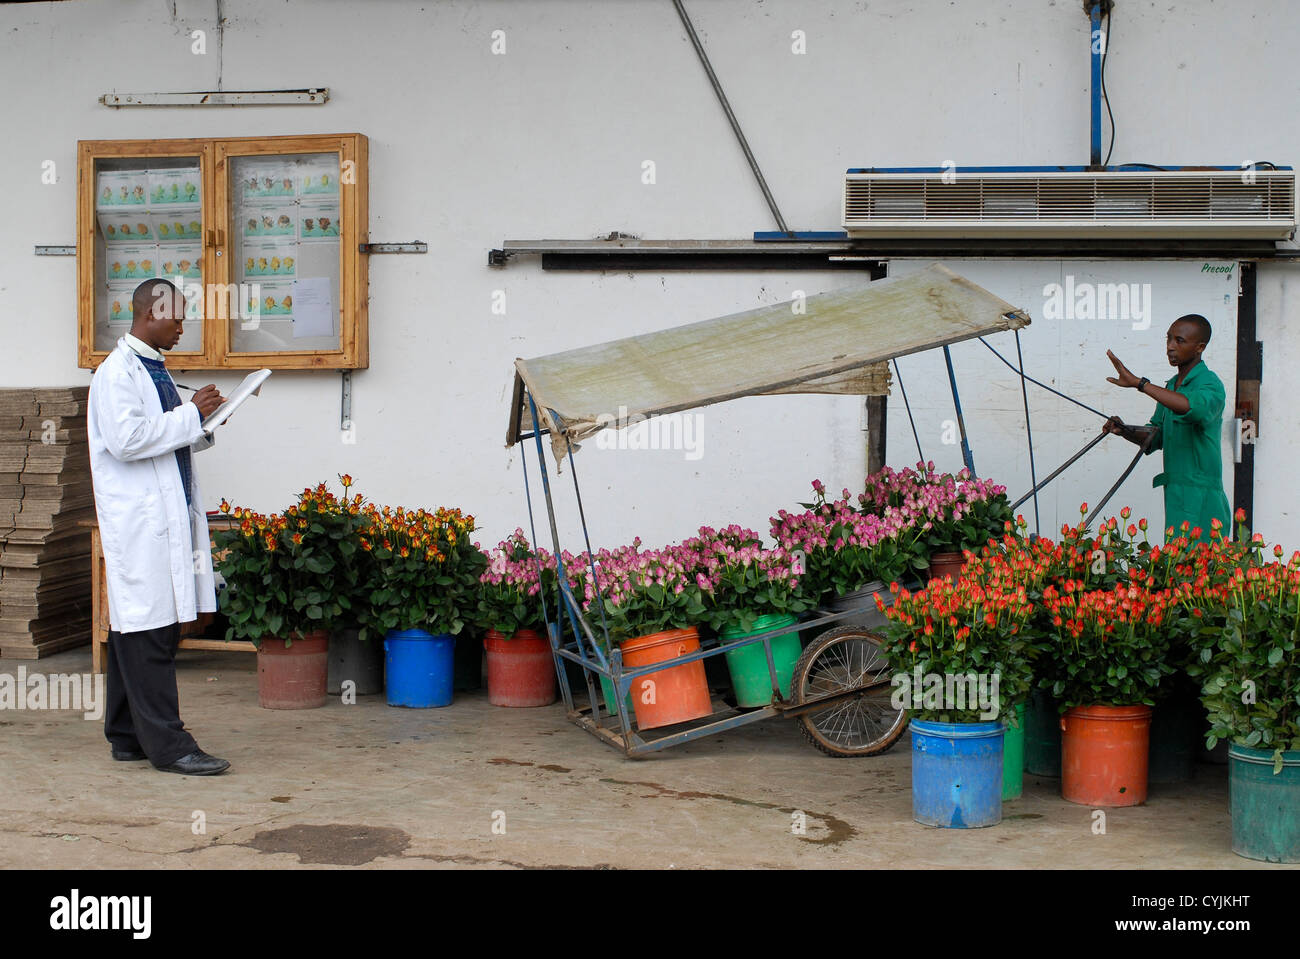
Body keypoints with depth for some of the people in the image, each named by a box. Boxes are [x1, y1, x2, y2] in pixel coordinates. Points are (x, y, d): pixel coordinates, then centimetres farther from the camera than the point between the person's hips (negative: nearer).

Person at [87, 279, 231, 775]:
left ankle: (128, 736, 18)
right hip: (138, 523, -9)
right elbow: (126, 439, -21)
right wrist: (191, 415, -16)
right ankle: (167, 745, -6)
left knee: (135, 632, 12)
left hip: (167, 518, 9)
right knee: (147, 631, -7)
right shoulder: (117, 372, -10)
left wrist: (195, 433, 9)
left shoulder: (154, 369, 19)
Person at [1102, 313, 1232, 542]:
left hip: (1200, 500, -8)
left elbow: (1195, 407, -33)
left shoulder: (1209, 383, -10)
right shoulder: (1172, 386, 18)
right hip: (1176, 497, 8)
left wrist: (1139, 383, -33)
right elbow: (1155, 436, 23)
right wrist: (1124, 431, 2)